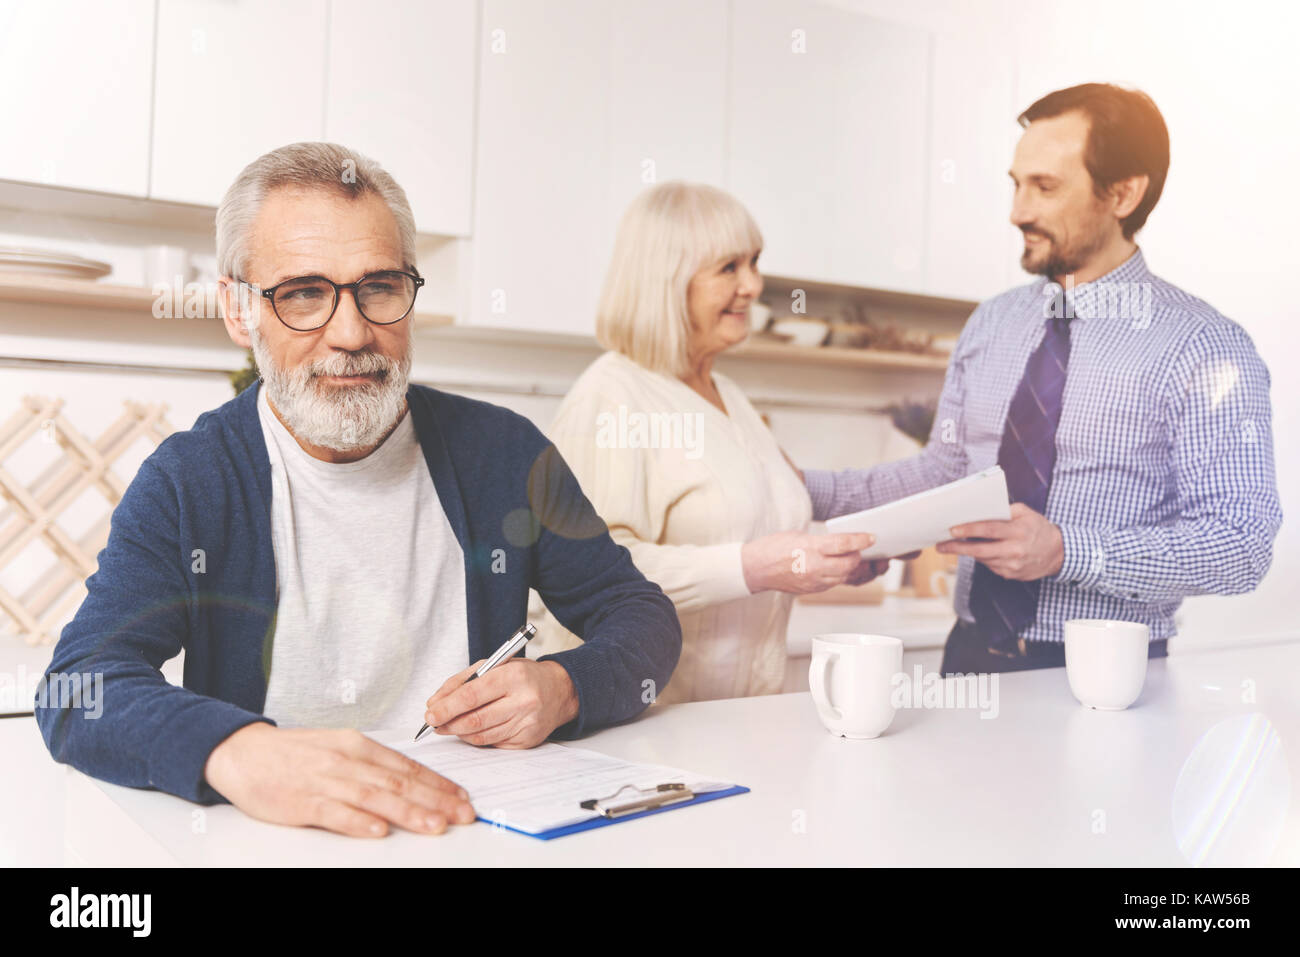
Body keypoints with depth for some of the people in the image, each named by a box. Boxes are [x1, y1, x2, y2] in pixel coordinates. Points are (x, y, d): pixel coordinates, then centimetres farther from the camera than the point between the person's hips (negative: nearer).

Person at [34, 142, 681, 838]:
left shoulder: (503, 452, 1)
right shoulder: (186, 481, -3)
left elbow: (645, 619, 6)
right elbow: (76, 692, -16)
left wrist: (564, 689, -16)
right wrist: (238, 753, -37)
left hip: (477, 824, 2)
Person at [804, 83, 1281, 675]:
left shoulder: (1203, 348, -7)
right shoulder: (990, 325, 10)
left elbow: (1242, 543, -12)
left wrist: (1067, 551, -22)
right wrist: (808, 491, 3)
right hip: (972, 655, 4)